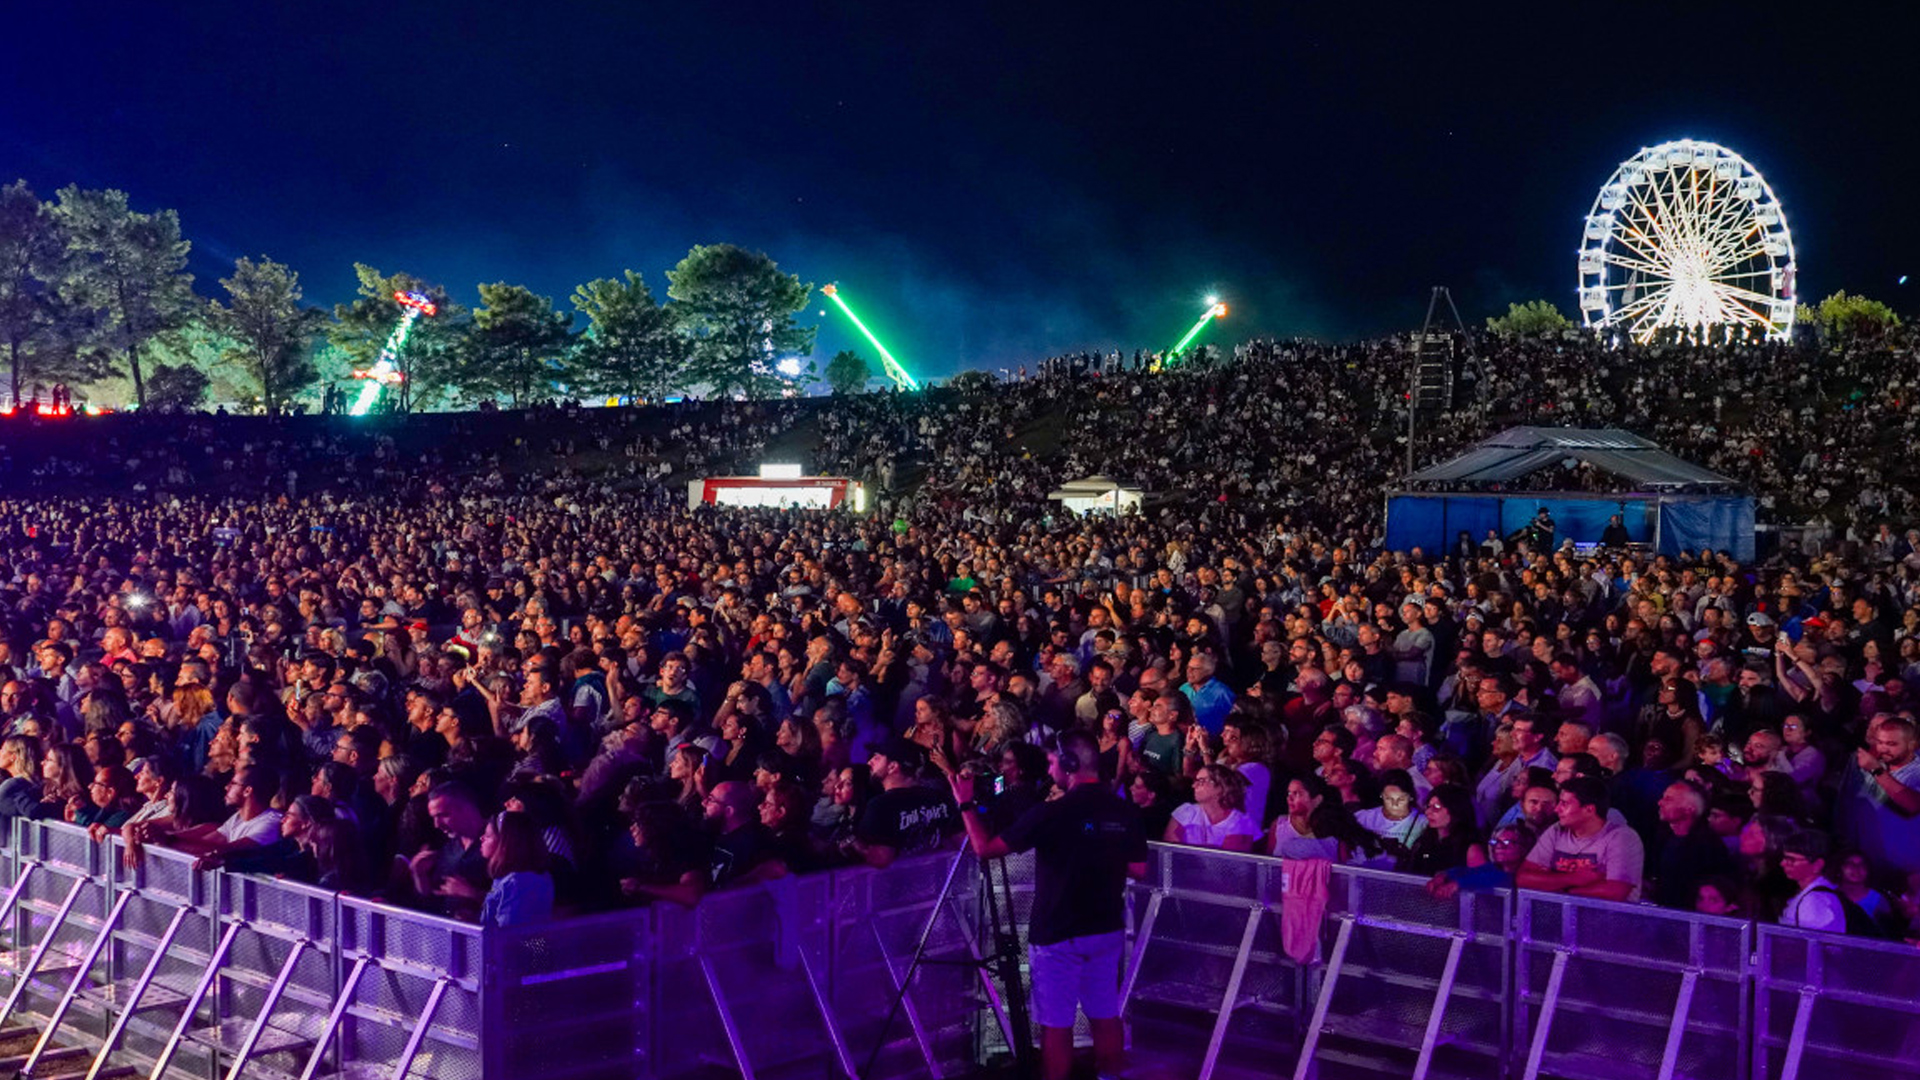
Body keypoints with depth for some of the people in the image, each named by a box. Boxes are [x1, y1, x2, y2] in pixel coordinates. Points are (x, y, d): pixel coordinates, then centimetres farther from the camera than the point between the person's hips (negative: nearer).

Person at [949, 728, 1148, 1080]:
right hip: (1107, 929, 6)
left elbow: (985, 848, -15)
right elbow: (1138, 869, 6)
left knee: (1056, 1025, 3)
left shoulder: (1053, 813, -19)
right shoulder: (1126, 811, -2)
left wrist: (966, 805, -3)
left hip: (1058, 934, -6)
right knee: (1106, 1016, 16)